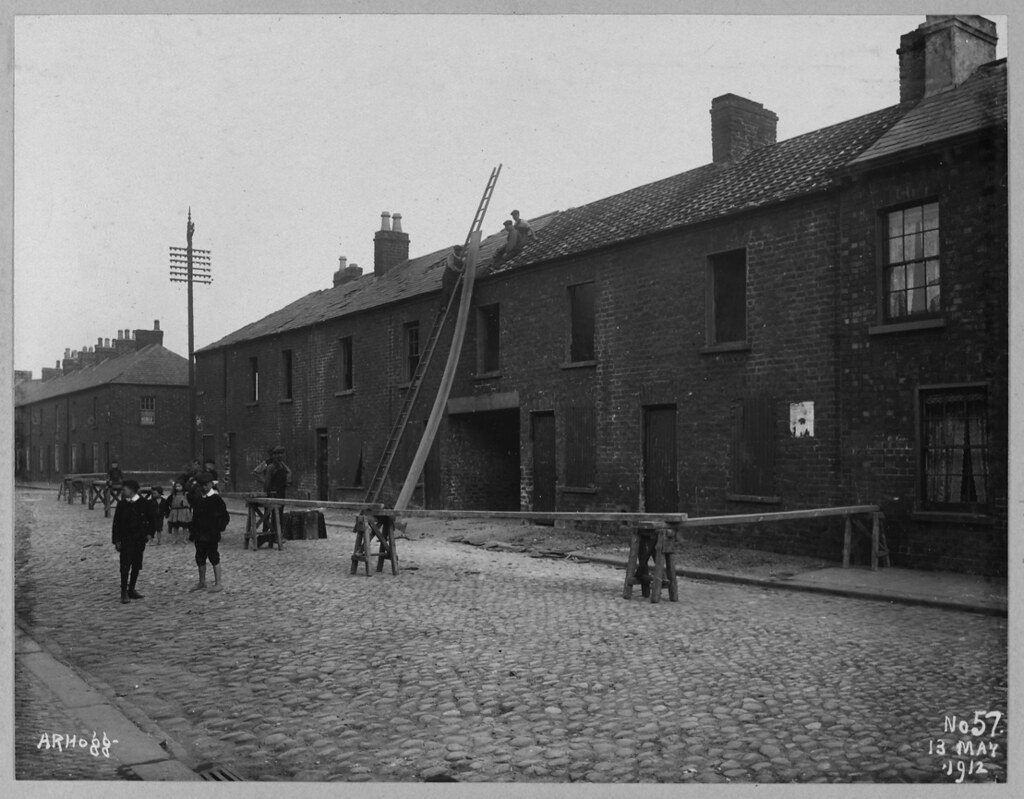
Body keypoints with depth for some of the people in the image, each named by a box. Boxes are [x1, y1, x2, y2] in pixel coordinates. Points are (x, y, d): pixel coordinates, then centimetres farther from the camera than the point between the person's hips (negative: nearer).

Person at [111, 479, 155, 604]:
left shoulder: (144, 503, -1)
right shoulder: (122, 504, 1)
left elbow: (151, 519, 6)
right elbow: (116, 523, 3)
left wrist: (149, 533, -4)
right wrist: (116, 540, -2)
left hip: (139, 539, 1)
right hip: (125, 539, -1)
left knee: (136, 566, 7)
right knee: (125, 566, -7)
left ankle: (131, 590, 18)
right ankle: (124, 592, -2)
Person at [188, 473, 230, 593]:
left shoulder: (216, 499, -9)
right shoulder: (198, 499, 10)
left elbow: (224, 517, -9)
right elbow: (195, 516, 17)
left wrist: (219, 528, -19)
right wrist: (192, 531, 13)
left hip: (211, 535, -6)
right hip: (200, 534, 6)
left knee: (214, 557, -1)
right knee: (200, 558, 12)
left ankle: (218, 583, 6)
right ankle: (202, 582, 25)